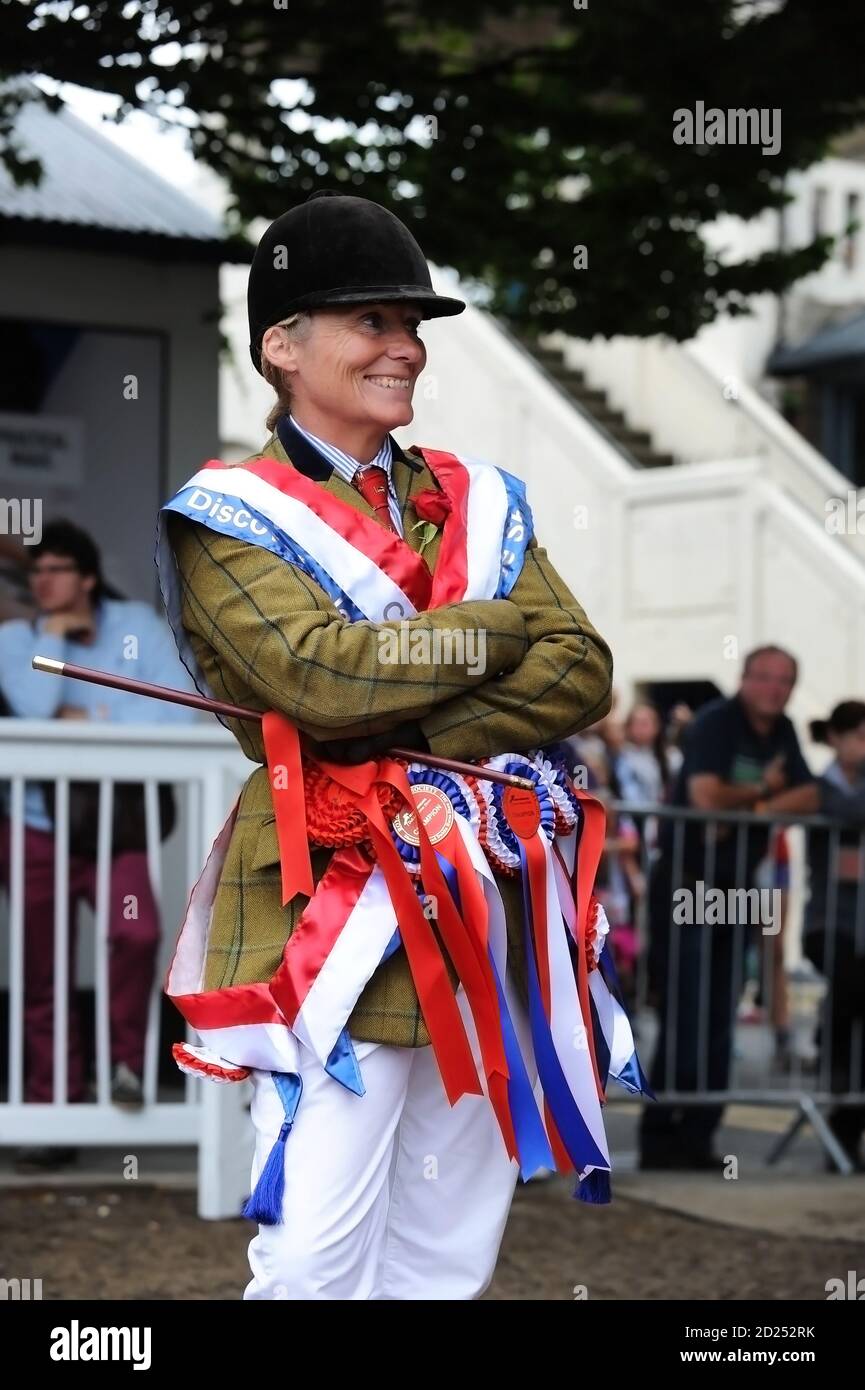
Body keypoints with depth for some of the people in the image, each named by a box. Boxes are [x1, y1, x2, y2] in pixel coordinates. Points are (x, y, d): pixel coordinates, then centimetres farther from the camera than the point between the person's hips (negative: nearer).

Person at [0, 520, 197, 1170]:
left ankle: (128, 1060, -6)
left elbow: (179, 713, -10)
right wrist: (54, 635, -10)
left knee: (137, 933, -27)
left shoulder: (137, 625, 2)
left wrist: (94, 721, -11)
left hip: (119, 823, -1)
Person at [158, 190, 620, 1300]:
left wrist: (411, 738, -12)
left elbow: (582, 673, 2)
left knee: (451, 1254, 9)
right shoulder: (230, 520, 0)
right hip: (325, 905, -5)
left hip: (481, 901, 6)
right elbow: (323, 674, -18)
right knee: (319, 1258, -10)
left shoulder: (475, 502, 16)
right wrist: (503, 624, -5)